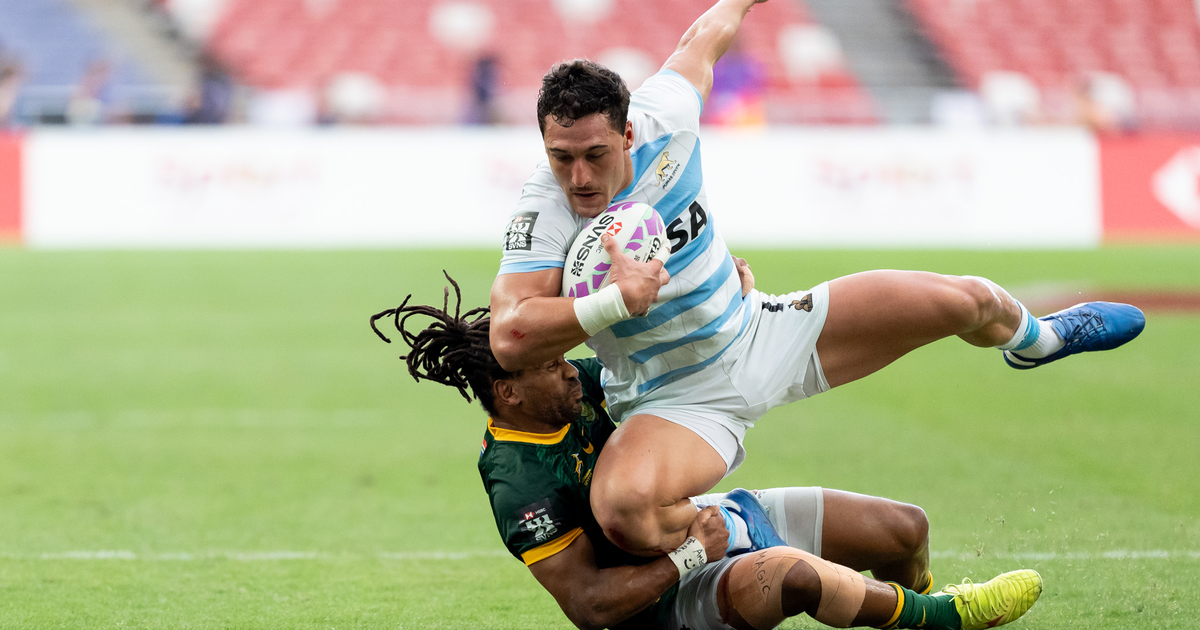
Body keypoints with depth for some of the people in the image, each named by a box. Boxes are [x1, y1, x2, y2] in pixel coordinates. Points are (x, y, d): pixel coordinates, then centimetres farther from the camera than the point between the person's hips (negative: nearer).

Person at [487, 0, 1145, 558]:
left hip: (760, 332, 5)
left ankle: (1033, 337, 46)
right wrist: (617, 302, -46)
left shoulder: (662, 117, -15)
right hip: (677, 401, -5)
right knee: (623, 507, -40)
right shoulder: (544, 214, -28)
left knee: (968, 301, 6)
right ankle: (739, 533, -5)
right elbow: (510, 339, -38)